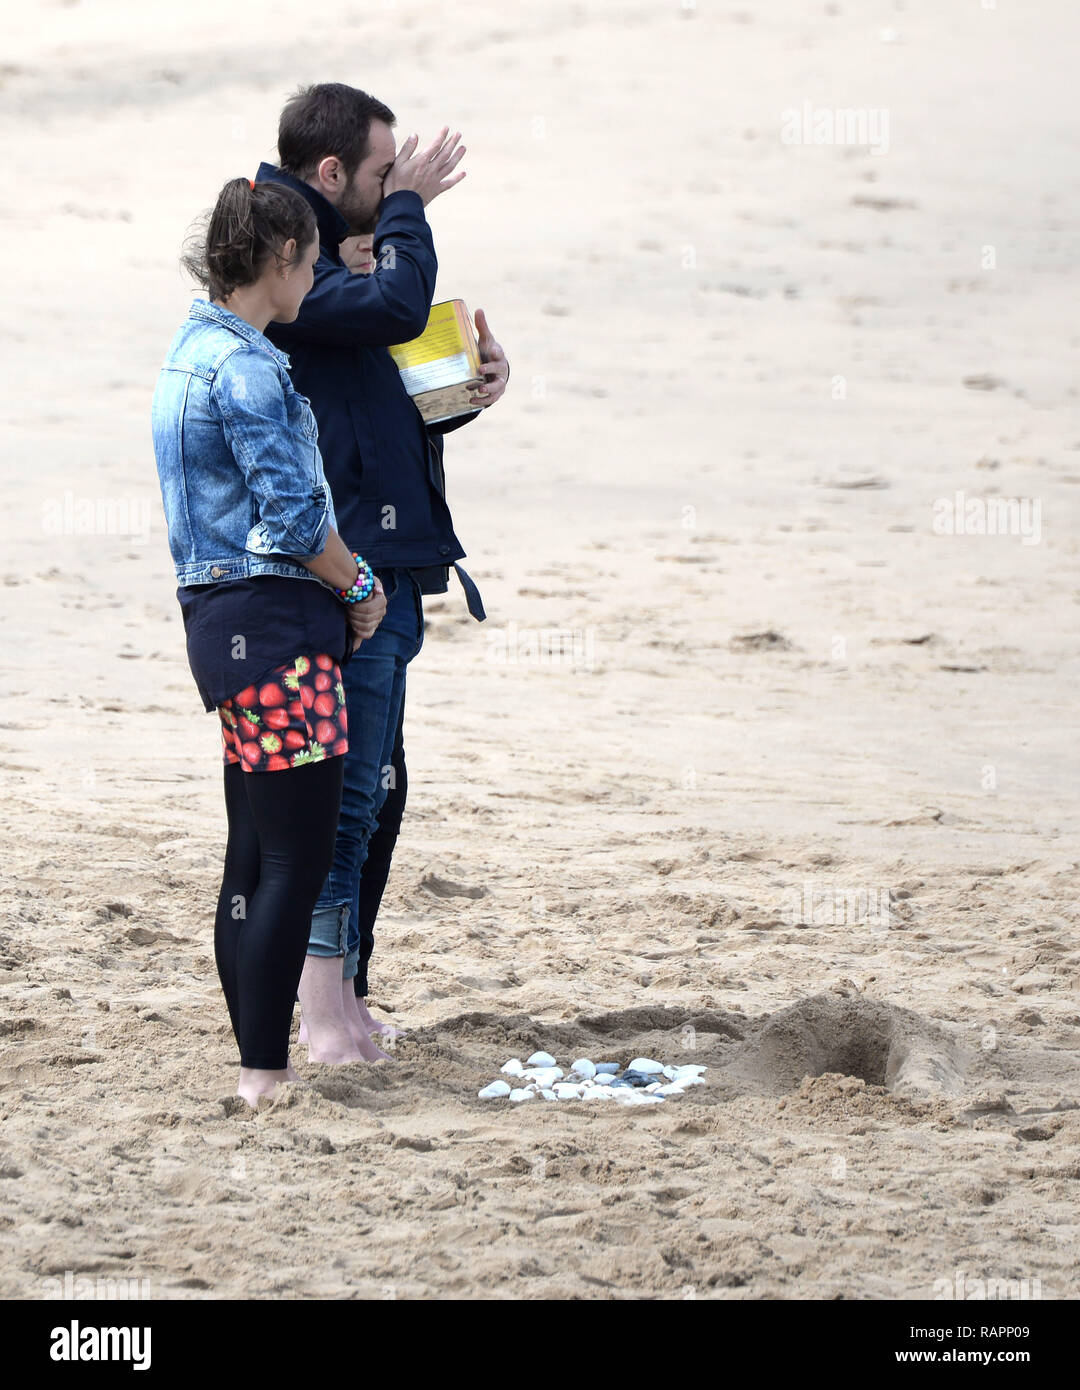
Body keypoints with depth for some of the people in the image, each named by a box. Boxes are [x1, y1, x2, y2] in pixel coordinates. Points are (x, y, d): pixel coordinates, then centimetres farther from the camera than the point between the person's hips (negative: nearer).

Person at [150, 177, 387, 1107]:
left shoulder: (194, 350, 15)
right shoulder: (247, 367, -16)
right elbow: (293, 516, -18)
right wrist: (359, 587, -4)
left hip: (222, 621, 10)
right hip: (273, 625, -10)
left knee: (256, 855, 13)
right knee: (299, 855, -7)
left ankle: (257, 1057, 18)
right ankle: (267, 1071, -5)